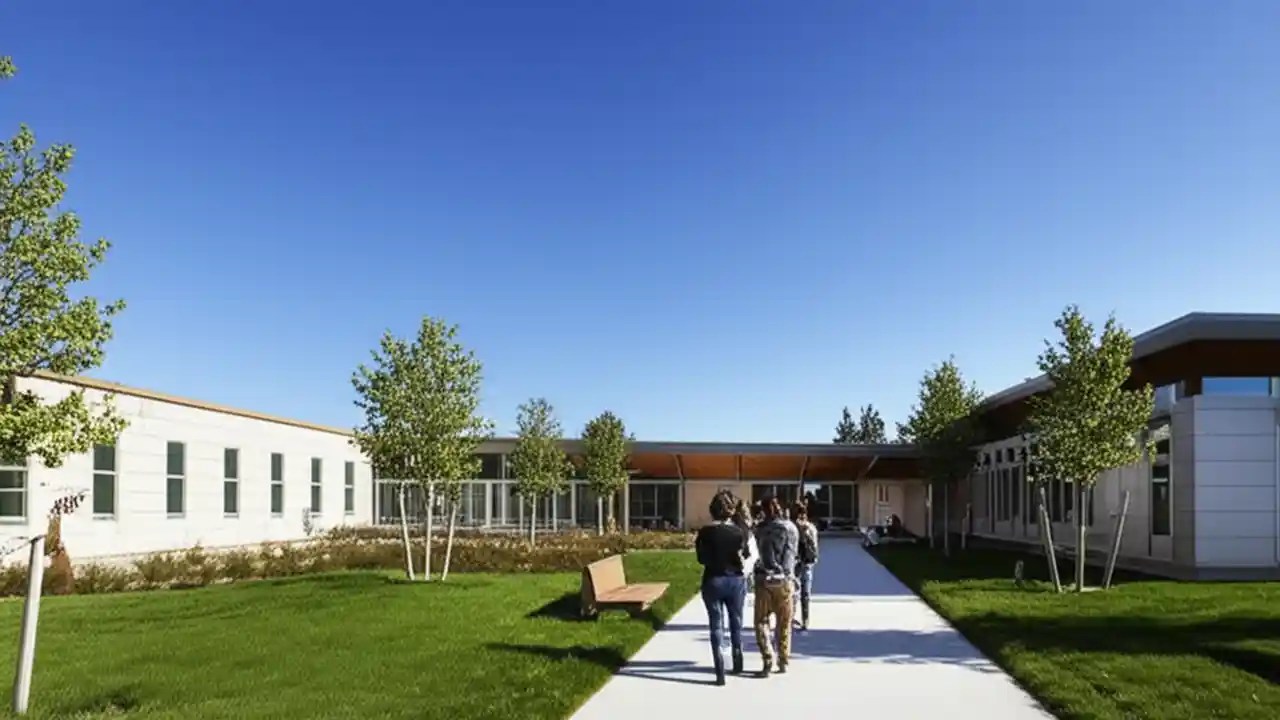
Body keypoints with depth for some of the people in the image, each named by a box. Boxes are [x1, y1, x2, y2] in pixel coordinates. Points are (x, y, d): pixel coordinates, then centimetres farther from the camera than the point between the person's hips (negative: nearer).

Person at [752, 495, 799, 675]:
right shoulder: (791, 528, 0)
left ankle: (768, 659, -6)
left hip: (764, 579, -1)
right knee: (784, 623, 12)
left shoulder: (760, 529, -3)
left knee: (761, 621, 6)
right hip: (784, 580, 1)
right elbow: (793, 554, 5)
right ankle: (783, 661, 16)